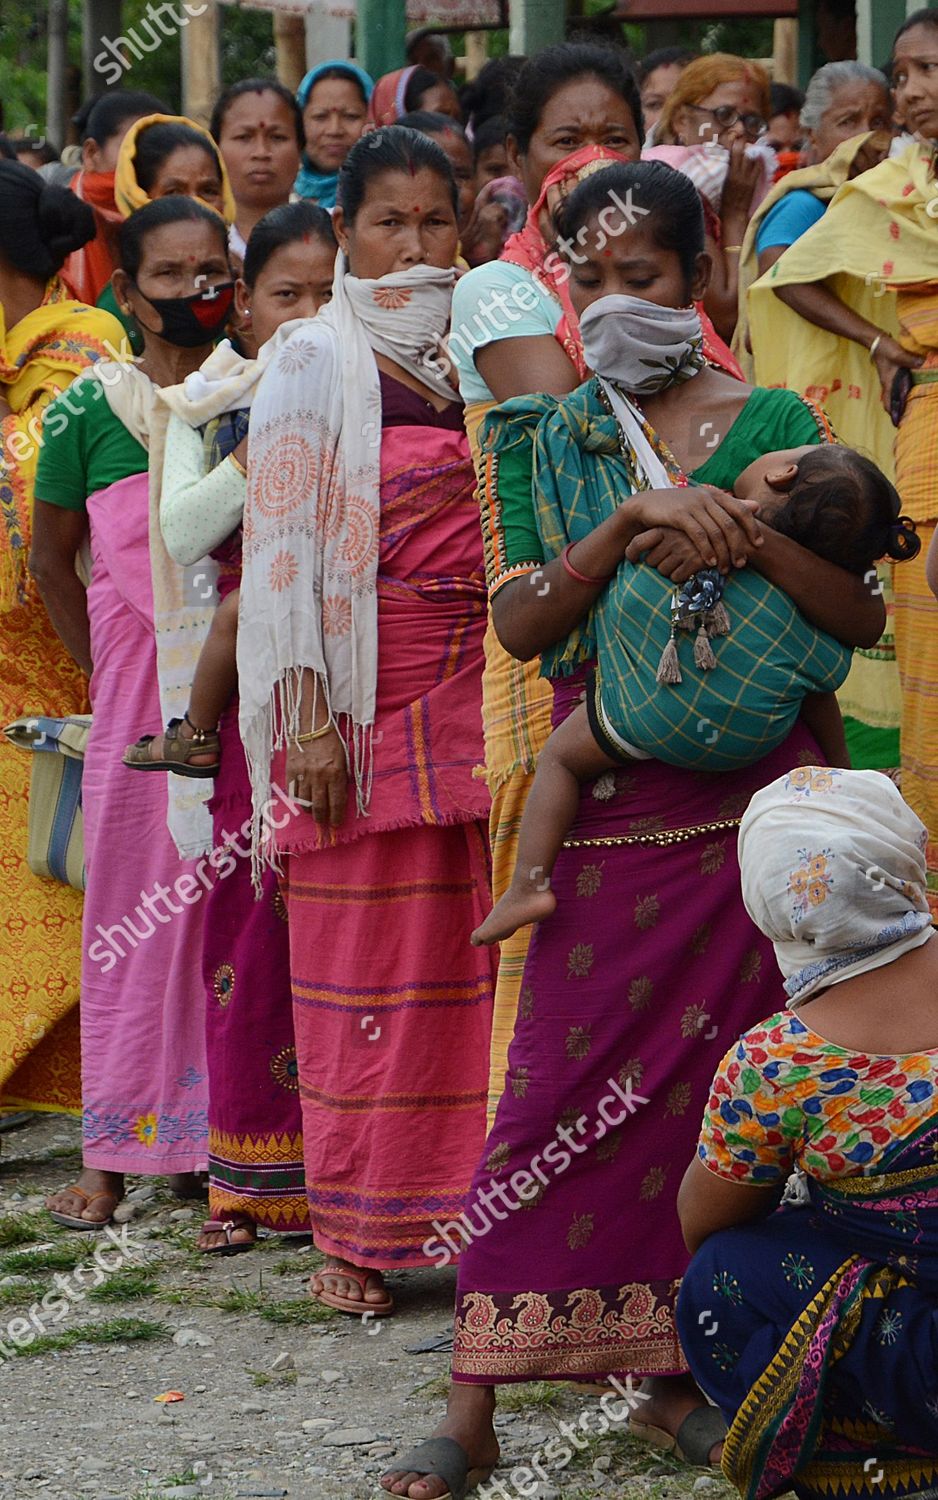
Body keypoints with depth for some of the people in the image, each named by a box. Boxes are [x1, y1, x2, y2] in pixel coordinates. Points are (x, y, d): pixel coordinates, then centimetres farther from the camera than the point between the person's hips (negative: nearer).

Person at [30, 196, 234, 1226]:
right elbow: (51, 560, 10)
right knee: (136, 908, 3)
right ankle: (116, 1153, 9)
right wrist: (107, 674, 7)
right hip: (138, 694, -1)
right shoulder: (92, 409, 0)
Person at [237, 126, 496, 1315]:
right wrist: (308, 715, -14)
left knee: (466, 950, 2)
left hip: (474, 691, 5)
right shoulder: (316, 362, -1)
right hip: (365, 699, -5)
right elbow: (284, 545, -7)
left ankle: (461, 1203, 9)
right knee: (363, 955, -2)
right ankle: (355, 1235, 5)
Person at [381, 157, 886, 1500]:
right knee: (557, 1084, -4)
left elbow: (863, 615, -2)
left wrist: (751, 534, -18)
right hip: (601, 807, 0)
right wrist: (631, 524, -20)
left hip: (742, 808, 0)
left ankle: (675, 1370, 15)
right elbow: (518, 623, -6)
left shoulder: (768, 423, 4)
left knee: (708, 1086, 2)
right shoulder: (534, 436, 6)